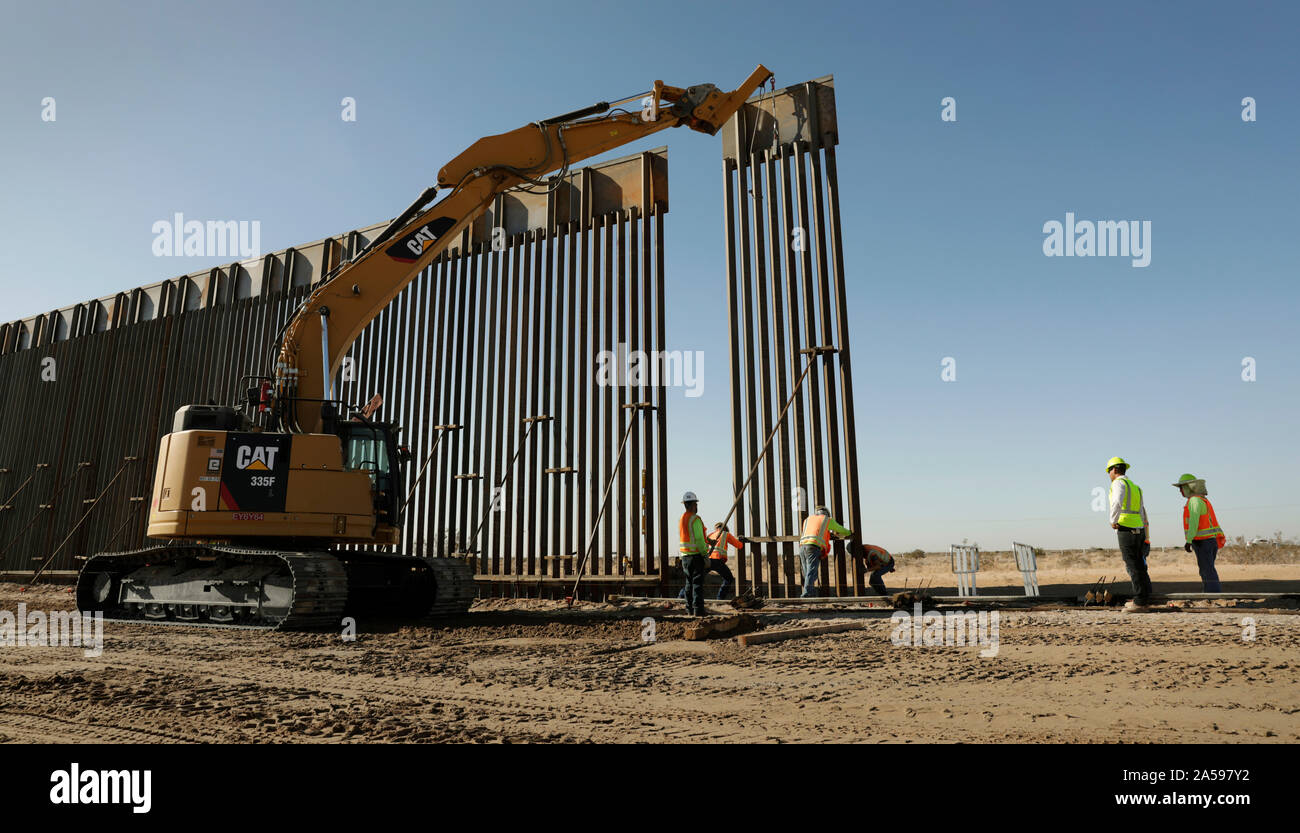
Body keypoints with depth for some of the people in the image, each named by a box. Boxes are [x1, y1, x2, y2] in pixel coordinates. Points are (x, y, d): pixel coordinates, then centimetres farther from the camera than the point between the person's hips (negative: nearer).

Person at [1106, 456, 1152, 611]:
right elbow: (1142, 512, 23)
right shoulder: (1135, 487, 21)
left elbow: (1117, 502, -29)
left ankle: (1140, 600, -5)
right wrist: (1144, 536, 27)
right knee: (1138, 565, 14)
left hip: (1126, 529, -9)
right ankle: (1145, 597, 19)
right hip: (1139, 529, 9)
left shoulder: (1118, 483, -7)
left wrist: (1113, 521, -17)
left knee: (1133, 566, -6)